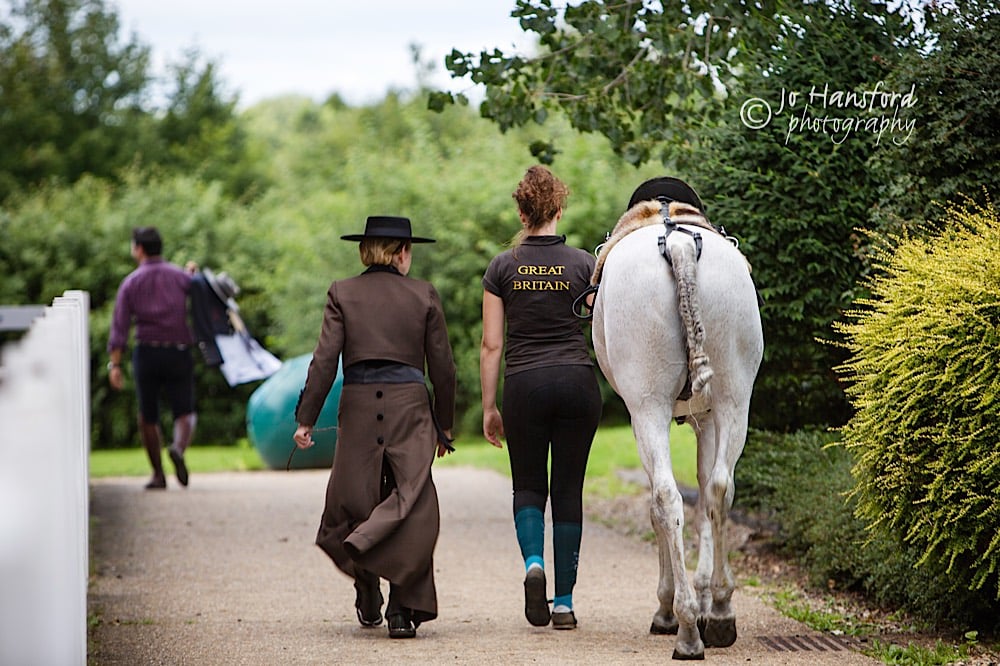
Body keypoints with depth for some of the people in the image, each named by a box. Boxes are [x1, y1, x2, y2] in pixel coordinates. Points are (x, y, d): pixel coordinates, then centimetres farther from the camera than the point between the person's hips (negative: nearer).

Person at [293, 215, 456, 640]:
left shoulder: (342, 294, 5)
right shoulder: (424, 295, 6)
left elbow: (325, 360, -3)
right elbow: (443, 368, 7)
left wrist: (306, 418, 0)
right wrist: (443, 425, 17)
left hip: (358, 407, 1)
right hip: (410, 405, -1)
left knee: (355, 502, 14)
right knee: (412, 502, -3)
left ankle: (369, 600, 17)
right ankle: (404, 609, -12)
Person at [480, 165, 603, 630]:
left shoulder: (502, 268, 1)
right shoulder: (584, 265, 0)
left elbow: (491, 345, 1)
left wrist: (489, 407, 7)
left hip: (524, 384, 0)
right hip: (577, 382, 0)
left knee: (528, 485, 14)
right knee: (568, 490, 7)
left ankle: (533, 562, -15)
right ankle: (564, 602, 6)